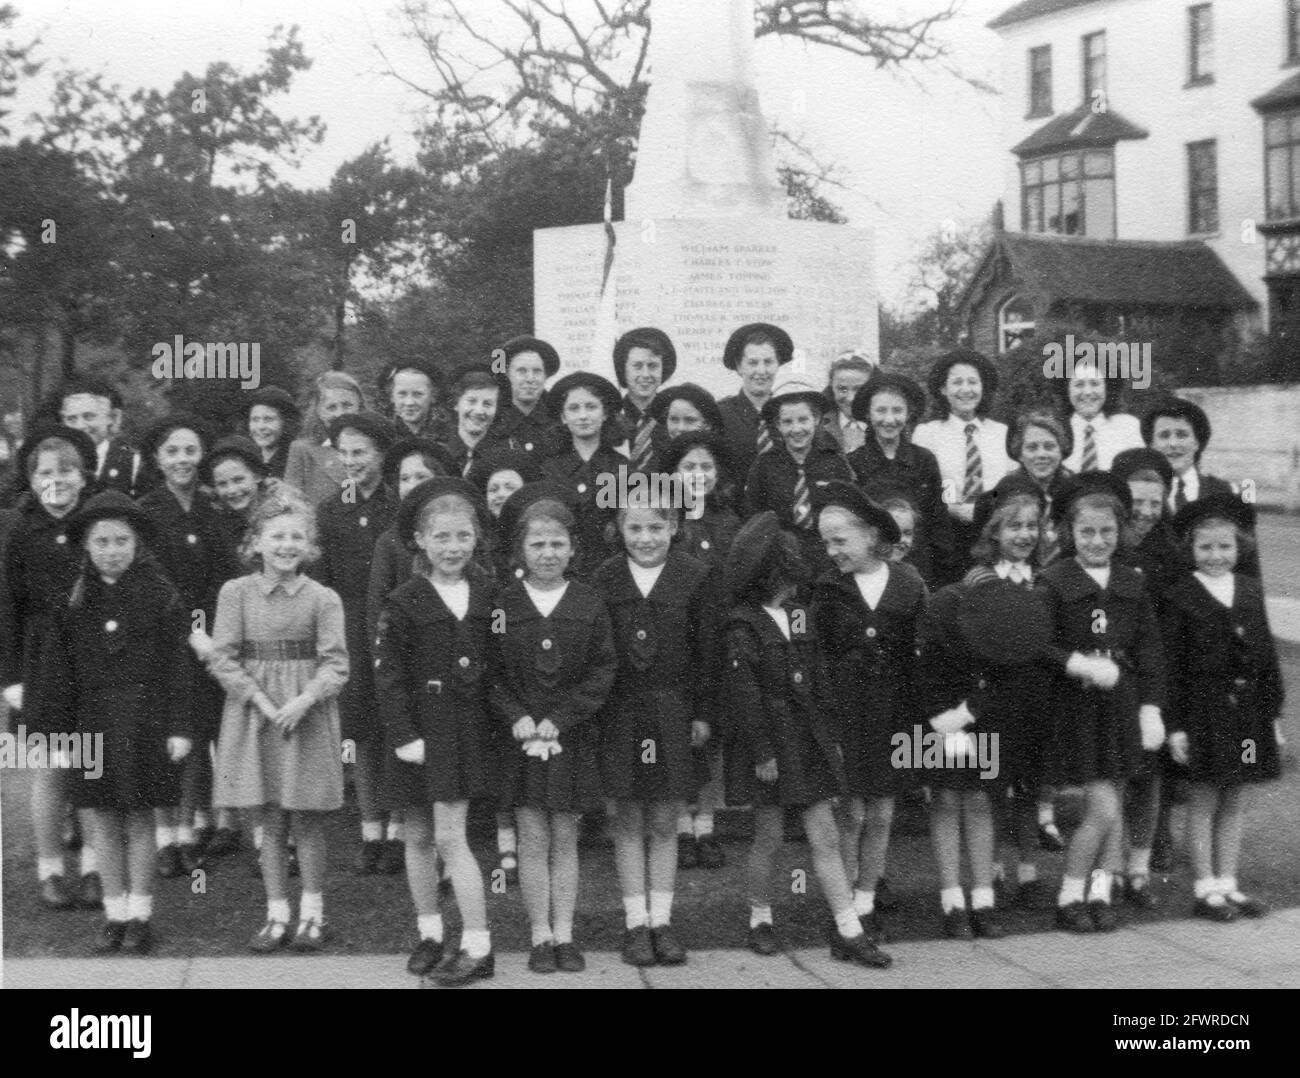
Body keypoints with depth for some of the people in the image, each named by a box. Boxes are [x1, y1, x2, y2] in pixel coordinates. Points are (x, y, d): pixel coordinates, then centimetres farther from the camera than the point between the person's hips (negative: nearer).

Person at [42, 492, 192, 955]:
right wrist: (60, 726, 1)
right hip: (93, 720, 3)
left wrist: (179, 727, -8)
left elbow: (176, 666, -5)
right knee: (105, 819, 8)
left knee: (140, 817, 4)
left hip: (145, 721, -2)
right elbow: (59, 669, 5)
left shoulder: (159, 594, -5)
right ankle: (114, 912, 18)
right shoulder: (72, 598, 2)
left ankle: (140, 914, 15)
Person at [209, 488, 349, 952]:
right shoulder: (236, 592, 0)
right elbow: (223, 658, -3)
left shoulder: (323, 599, -3)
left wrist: (304, 700, -21)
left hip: (308, 717, -1)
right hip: (254, 715, 1)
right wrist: (262, 700, -14)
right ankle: (276, 915, 18)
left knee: (307, 821, 5)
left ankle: (312, 913, 18)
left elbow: (335, 664, -6)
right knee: (269, 822, 8)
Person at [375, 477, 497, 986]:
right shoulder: (403, 602, -7)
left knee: (449, 836, -6)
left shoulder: (487, 595, 0)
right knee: (419, 837, 11)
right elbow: (387, 673, -7)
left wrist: (503, 721, 0)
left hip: (467, 728, 0)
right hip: (418, 728, 0)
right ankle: (429, 932, 27)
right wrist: (403, 734, -12)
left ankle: (478, 945, -1)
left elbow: (499, 663, 5)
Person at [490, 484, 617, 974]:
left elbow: (603, 671, -2)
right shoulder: (502, 604, -1)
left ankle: (564, 935, 13)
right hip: (520, 736, 0)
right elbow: (489, 673, 0)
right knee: (532, 838, 1)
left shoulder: (589, 605, 0)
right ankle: (540, 936, 10)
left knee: (565, 838, 6)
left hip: (572, 736, 1)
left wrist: (561, 718, -10)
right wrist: (516, 716, -13)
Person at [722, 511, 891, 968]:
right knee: (769, 836, 5)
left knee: (825, 836, 3)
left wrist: (830, 736, 12)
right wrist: (761, 753, -16)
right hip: (769, 742, -6)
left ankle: (849, 932, 4)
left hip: (808, 740, 6)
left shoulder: (798, 617, 9)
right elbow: (743, 695, -14)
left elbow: (817, 681, 13)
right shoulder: (742, 627, -12)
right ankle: (760, 920, 25)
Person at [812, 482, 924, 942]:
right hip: (843, 711, -1)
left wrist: (910, 720, 0)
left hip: (892, 714, 1)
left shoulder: (909, 586, -2)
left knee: (881, 814, 7)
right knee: (850, 812, 0)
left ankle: (865, 903, 20)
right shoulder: (827, 589, -3)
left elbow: (918, 657, 3)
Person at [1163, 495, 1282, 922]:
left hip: (1247, 709, 5)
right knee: (1204, 802, 3)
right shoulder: (1180, 597, -7)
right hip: (1203, 710, -5)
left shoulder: (1251, 591, 7)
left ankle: (1228, 883, 21)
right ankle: (1206, 890, 11)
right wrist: (1175, 725, -12)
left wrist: (1271, 710, 5)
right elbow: (1172, 664, -9)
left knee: (1234, 804, 11)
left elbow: (1266, 652, 9)